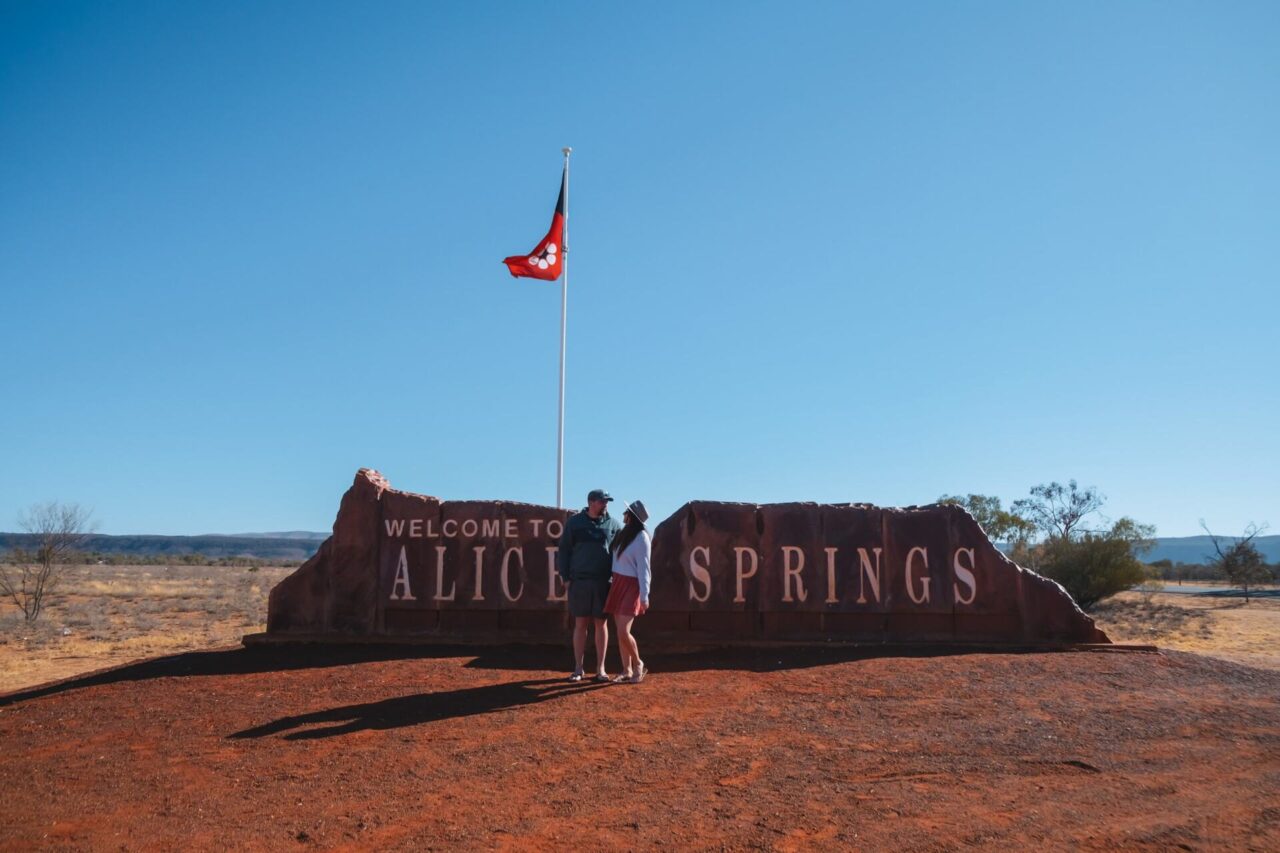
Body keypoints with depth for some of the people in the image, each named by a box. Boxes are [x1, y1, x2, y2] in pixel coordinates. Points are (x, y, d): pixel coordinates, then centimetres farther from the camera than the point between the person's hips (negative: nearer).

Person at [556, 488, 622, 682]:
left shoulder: (614, 524, 5)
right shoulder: (574, 522, 4)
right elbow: (564, 550, 6)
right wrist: (565, 577, -1)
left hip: (604, 582, 0)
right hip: (579, 581, 0)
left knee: (602, 624, 4)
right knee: (580, 624, 4)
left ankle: (600, 668, 12)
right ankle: (578, 668, 12)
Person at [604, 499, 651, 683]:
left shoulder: (641, 538, -14)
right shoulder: (625, 533, 8)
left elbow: (644, 568, -16)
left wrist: (644, 596, -18)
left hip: (631, 586, -8)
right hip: (617, 584, 8)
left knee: (623, 632, -13)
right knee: (620, 632, 7)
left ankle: (638, 665, 9)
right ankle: (627, 671, 15)